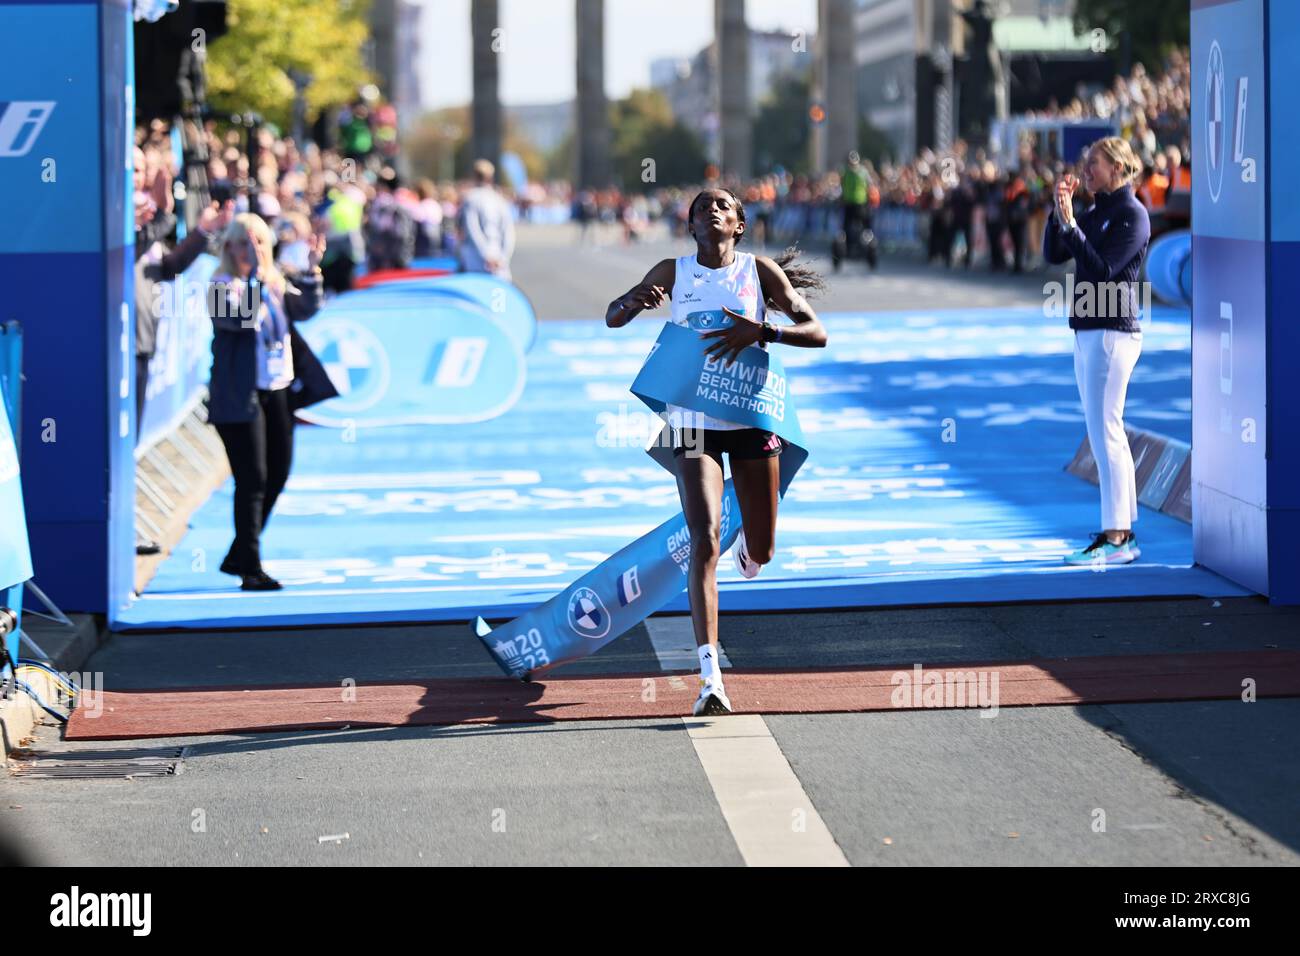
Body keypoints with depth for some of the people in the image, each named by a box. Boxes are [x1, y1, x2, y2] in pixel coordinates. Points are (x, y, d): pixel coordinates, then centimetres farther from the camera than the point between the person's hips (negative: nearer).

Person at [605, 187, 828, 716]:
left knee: (761, 552, 9)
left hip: (752, 418, 1)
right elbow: (612, 317, 7)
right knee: (704, 539, -16)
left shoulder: (760, 270, -1)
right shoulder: (673, 271, 2)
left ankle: (749, 541, 50)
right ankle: (710, 677, -20)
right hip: (693, 419, -1)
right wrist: (638, 301, -17)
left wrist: (761, 332, -26)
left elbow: (817, 333, -8)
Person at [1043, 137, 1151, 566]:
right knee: (1108, 434, 11)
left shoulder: (1132, 214, -11)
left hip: (1113, 332, -9)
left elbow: (1102, 268, -20)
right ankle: (1124, 532, 16)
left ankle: (1115, 538, -10)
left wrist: (1070, 222, -20)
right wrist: (1058, 213, -3)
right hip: (1088, 332, 9)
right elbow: (1053, 254, 9)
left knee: (1104, 432, -11)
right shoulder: (1094, 212, 14)